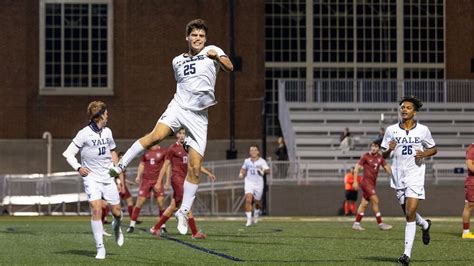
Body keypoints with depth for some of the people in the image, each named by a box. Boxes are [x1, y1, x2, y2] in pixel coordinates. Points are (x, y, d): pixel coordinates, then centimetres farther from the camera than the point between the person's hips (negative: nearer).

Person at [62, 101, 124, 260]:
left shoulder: (107, 132, 9)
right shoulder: (84, 134, -9)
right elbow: (68, 153, -5)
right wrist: (78, 168, -17)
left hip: (108, 177, 5)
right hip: (91, 178, -5)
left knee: (117, 211, 5)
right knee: (96, 210, -18)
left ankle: (116, 227, 42)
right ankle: (100, 248, -12)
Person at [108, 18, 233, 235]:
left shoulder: (212, 51, 5)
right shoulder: (178, 61, 15)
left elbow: (229, 67, -14)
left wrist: (218, 57, -32)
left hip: (198, 116, -1)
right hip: (178, 107, 1)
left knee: (194, 169, -4)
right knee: (156, 136, -32)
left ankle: (183, 212, 8)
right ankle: (121, 165, -25)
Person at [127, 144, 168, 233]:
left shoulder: (163, 151, 0)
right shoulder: (146, 151, 7)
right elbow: (142, 164, 15)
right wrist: (138, 176, 2)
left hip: (158, 180, -1)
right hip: (146, 180, 1)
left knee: (161, 203, -4)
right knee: (139, 202, -3)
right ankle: (132, 225, 2)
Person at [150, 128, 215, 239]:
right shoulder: (173, 148, -2)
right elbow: (166, 165, 0)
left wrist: (208, 173, 14)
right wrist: (159, 182, -2)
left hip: (184, 179, 7)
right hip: (177, 178, -7)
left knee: (174, 206, 9)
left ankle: (155, 228, 18)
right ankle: (195, 233, -14)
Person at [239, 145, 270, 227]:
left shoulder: (262, 161, -8)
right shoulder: (247, 161, 4)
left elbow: (268, 170, -19)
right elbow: (243, 168, 24)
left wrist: (263, 170, -40)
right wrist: (241, 173, 4)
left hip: (258, 183, -1)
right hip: (249, 182, 1)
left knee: (257, 202, 12)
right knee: (248, 200, -18)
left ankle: (256, 214, 46)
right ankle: (249, 219, -15)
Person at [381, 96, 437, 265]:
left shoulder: (423, 130, -1)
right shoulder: (391, 130, 3)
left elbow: (433, 149, 12)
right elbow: (384, 155, 7)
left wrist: (424, 153, -9)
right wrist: (389, 150, -15)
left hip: (415, 176, -3)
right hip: (398, 177, 3)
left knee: (410, 213, -13)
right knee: (408, 212, 15)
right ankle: (425, 225, 49)